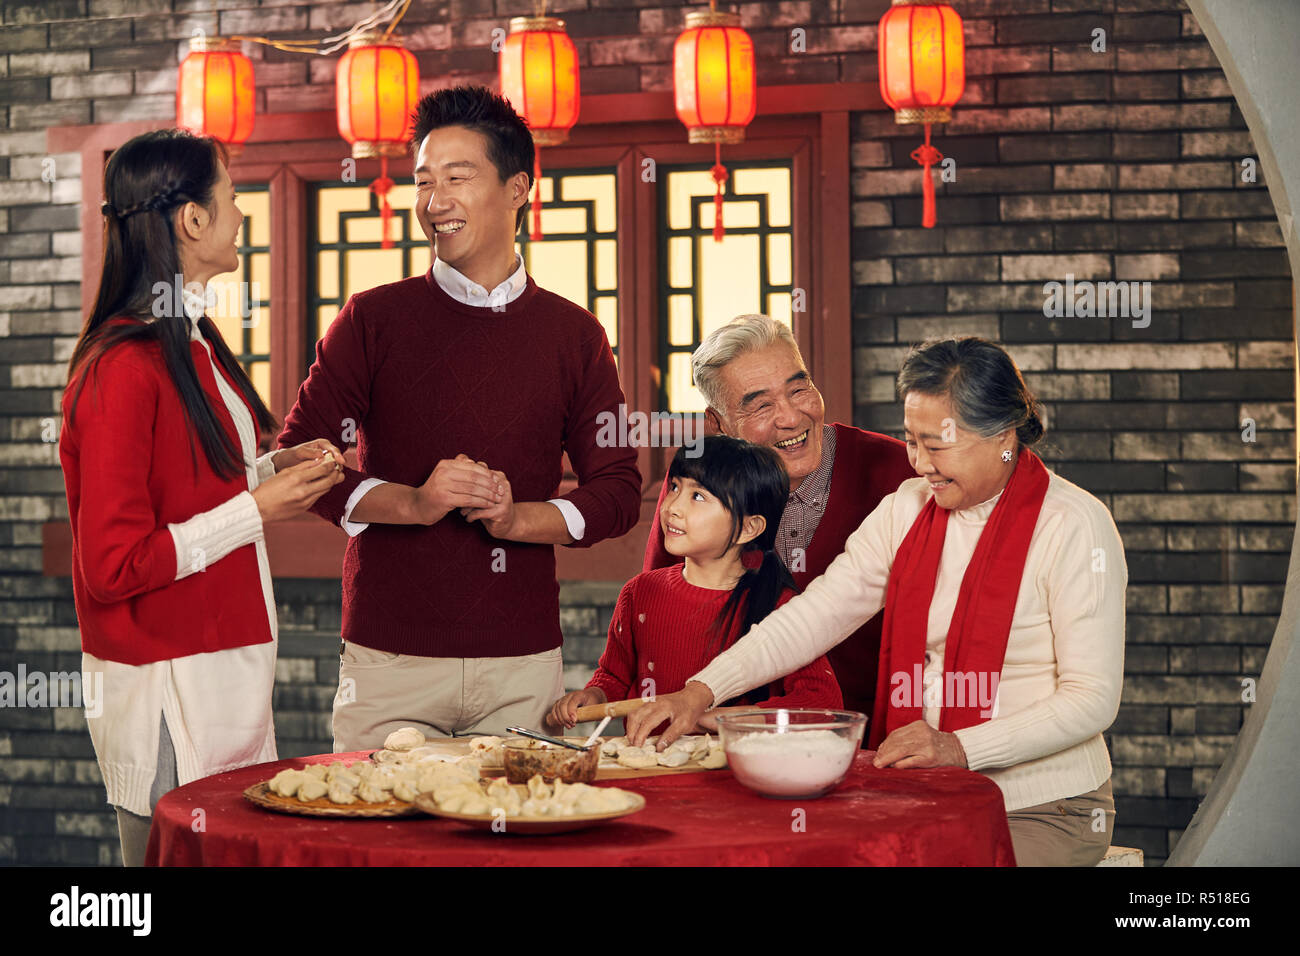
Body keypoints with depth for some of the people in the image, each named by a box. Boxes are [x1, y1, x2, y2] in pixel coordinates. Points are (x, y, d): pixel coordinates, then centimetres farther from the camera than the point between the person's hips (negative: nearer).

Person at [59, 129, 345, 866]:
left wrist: (276, 470, 5)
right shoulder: (123, 367, -17)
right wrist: (259, 508, -15)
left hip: (224, 661, 9)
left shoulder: (192, 342, 11)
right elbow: (113, 565, -18)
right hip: (169, 687, -9)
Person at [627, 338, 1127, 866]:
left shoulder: (1074, 525, -10)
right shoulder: (908, 507, 8)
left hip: (1045, 815, -5)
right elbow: (816, 613, 3)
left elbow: (1093, 698, -14)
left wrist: (960, 747, -24)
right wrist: (701, 690, -9)